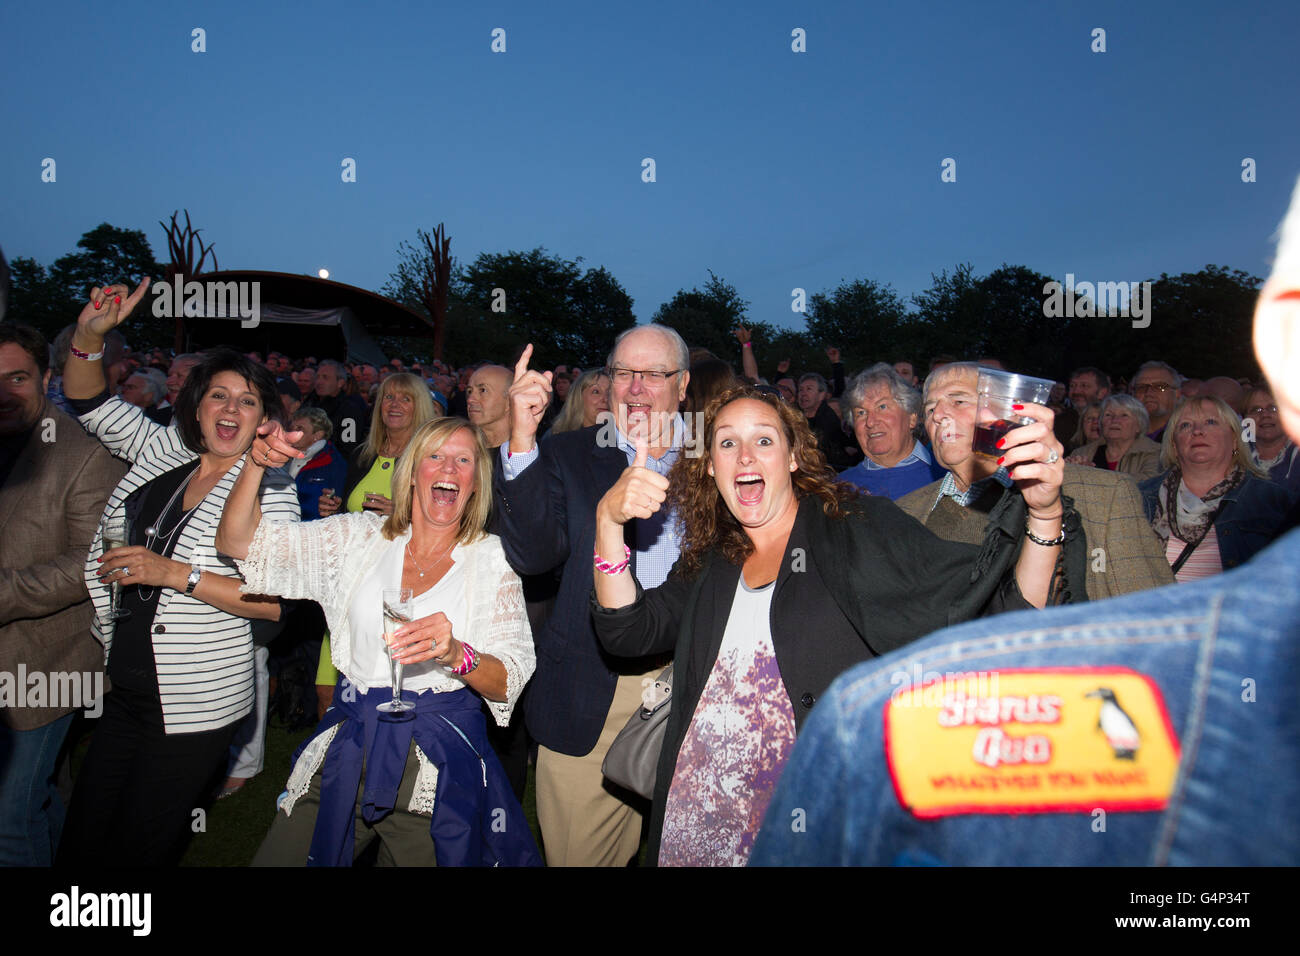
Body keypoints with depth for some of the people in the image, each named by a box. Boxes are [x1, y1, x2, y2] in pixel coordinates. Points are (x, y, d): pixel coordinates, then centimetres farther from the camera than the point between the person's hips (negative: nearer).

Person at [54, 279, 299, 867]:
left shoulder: (272, 491, -10)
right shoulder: (162, 452, 6)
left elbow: (276, 602, -17)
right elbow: (88, 401, 11)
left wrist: (176, 574, -24)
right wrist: (91, 335, -8)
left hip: (195, 707, -5)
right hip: (124, 692, 5)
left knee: (135, 851, 6)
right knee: (79, 845, 14)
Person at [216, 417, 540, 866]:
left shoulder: (492, 558, -2)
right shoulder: (363, 536, 5)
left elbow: (509, 683, -9)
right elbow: (238, 541, 2)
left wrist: (456, 653, -28)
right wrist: (257, 464, -13)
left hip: (439, 769, -2)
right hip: (347, 757, 3)